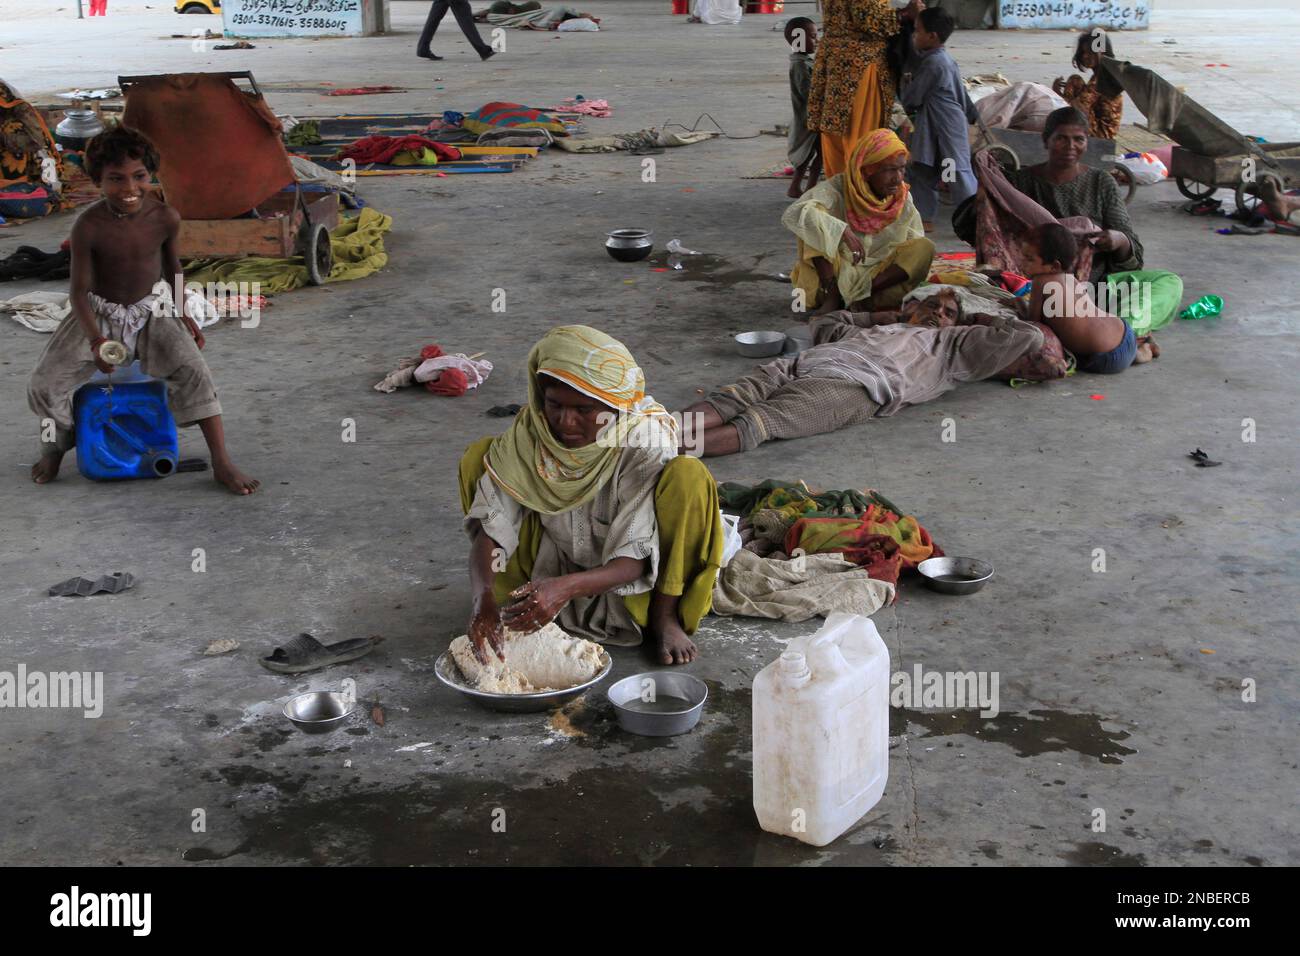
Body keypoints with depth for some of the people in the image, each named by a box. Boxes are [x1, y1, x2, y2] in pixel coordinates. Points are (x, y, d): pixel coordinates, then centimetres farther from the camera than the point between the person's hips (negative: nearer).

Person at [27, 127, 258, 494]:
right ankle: (55, 447, 22)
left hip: (152, 311, 1)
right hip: (100, 313, -1)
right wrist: (95, 340, -33)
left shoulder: (165, 218, -16)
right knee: (44, 385, -10)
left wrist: (185, 313, 0)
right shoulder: (89, 226, -23)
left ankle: (222, 463, -18)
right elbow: (79, 290, -18)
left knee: (192, 372, -22)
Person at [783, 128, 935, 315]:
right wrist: (843, 231, -42)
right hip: (834, 274, -3)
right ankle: (832, 296, -26)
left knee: (925, 248, -18)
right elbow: (793, 214, -33)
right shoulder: (838, 189, -16)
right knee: (817, 225, -24)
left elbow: (916, 242, 7)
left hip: (878, 277, 3)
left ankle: (860, 296, -27)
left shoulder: (903, 198, -2)